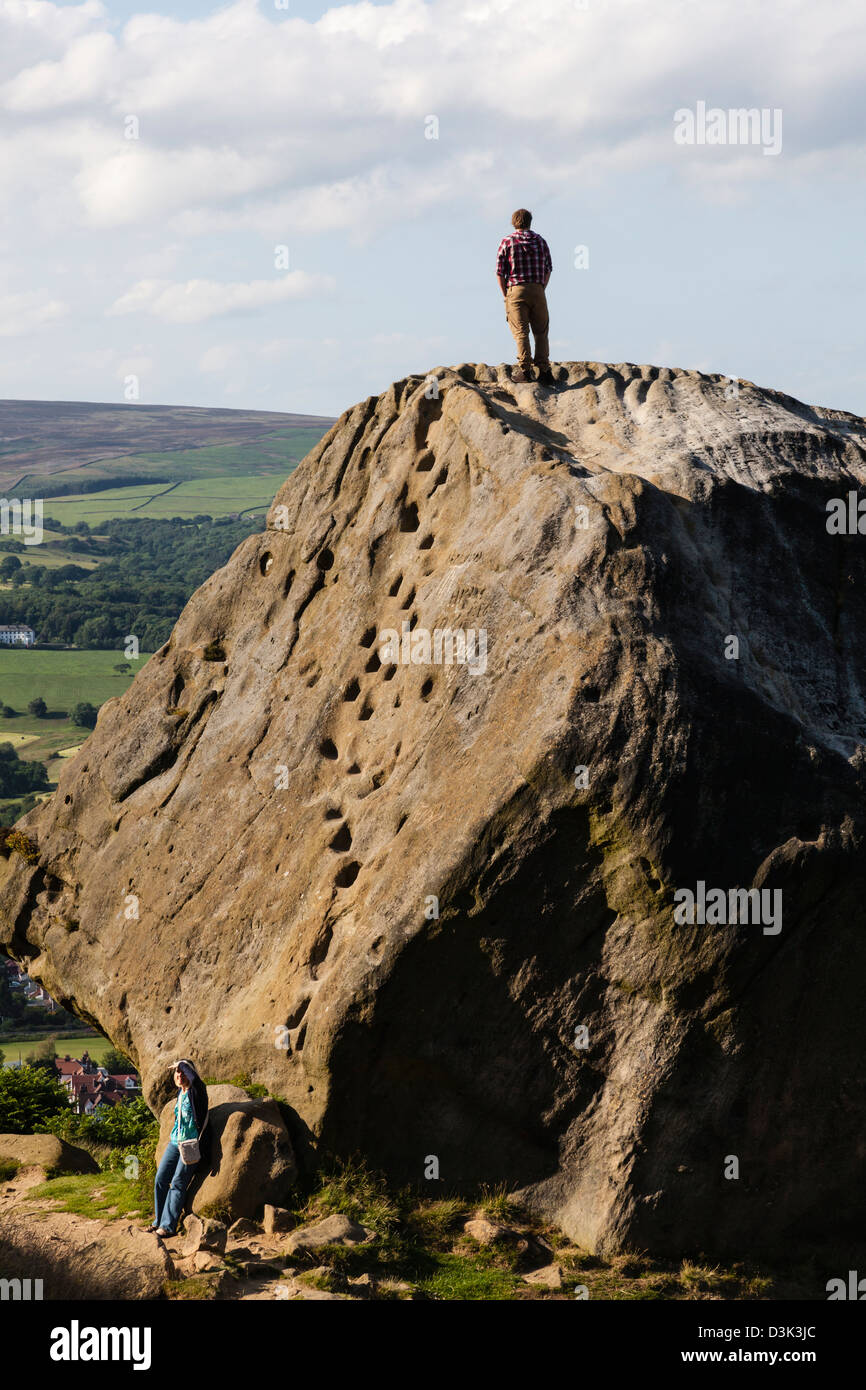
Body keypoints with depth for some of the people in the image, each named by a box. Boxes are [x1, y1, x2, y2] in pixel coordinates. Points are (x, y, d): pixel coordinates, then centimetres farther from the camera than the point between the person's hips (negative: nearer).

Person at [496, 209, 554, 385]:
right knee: (541, 332, 7)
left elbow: (500, 272, -2)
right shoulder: (540, 241, 10)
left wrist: (506, 296, 5)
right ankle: (544, 370, -1)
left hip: (516, 291, -2)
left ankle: (524, 369, -14)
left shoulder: (507, 242, 1)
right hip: (537, 291, 2)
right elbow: (548, 269, 10)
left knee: (521, 332, -5)